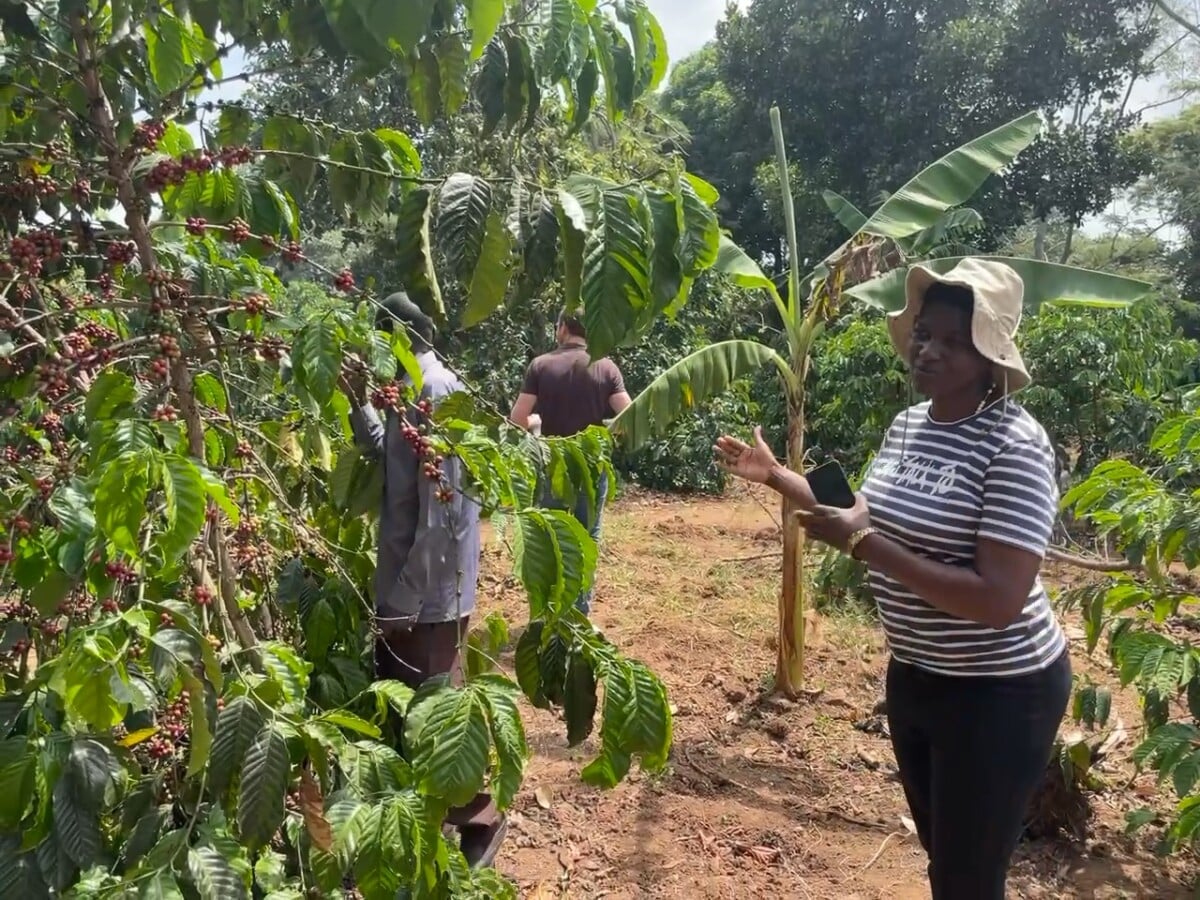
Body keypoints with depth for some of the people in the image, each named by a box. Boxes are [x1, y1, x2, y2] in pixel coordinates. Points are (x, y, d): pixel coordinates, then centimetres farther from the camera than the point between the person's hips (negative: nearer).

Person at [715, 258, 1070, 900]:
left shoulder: (1014, 445, -23)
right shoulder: (908, 424, 2)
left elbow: (998, 601, -30)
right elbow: (871, 521, 13)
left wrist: (862, 545, -29)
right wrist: (776, 477, 8)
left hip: (997, 693, -7)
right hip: (914, 674, 8)